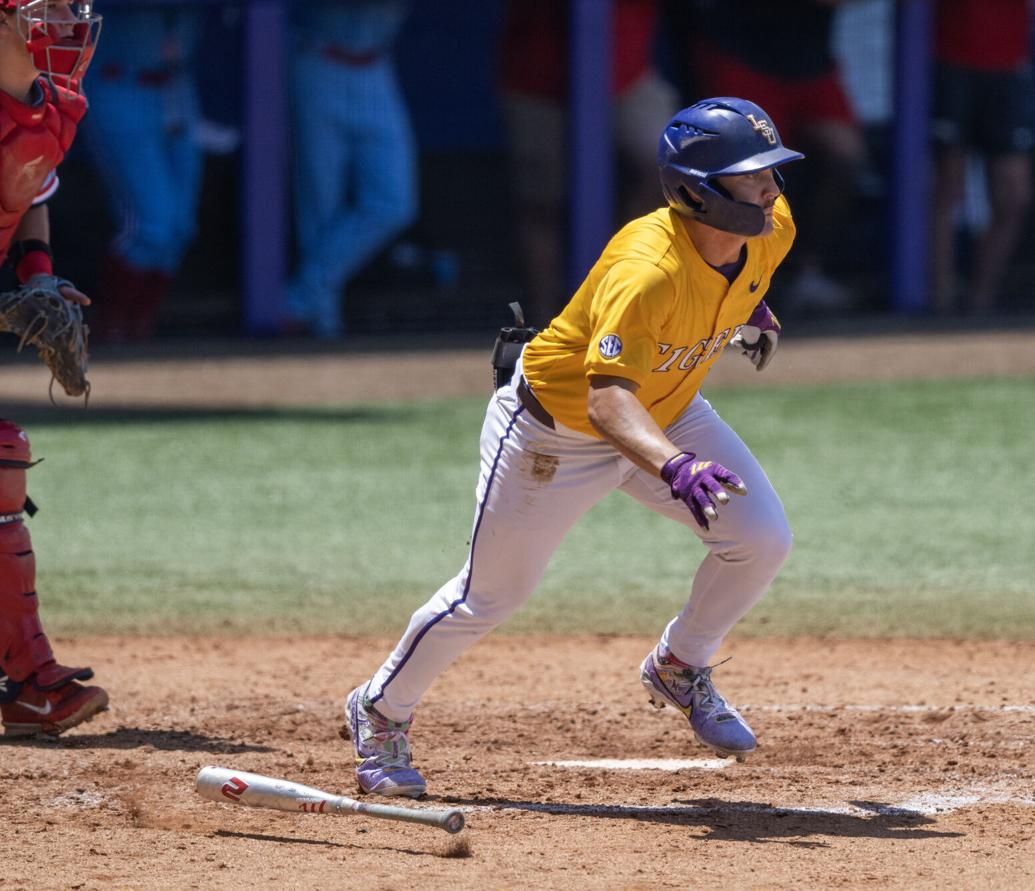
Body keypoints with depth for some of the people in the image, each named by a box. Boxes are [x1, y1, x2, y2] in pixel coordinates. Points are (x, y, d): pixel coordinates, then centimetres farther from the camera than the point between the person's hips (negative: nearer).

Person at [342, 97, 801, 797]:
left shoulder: (771, 228, -18)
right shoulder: (646, 270, -42)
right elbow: (607, 402, -52)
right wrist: (676, 468, -67)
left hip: (667, 414, 6)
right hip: (555, 424, -6)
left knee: (761, 540, -10)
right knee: (492, 593, 6)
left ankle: (679, 670, 16)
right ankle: (382, 711, 31)